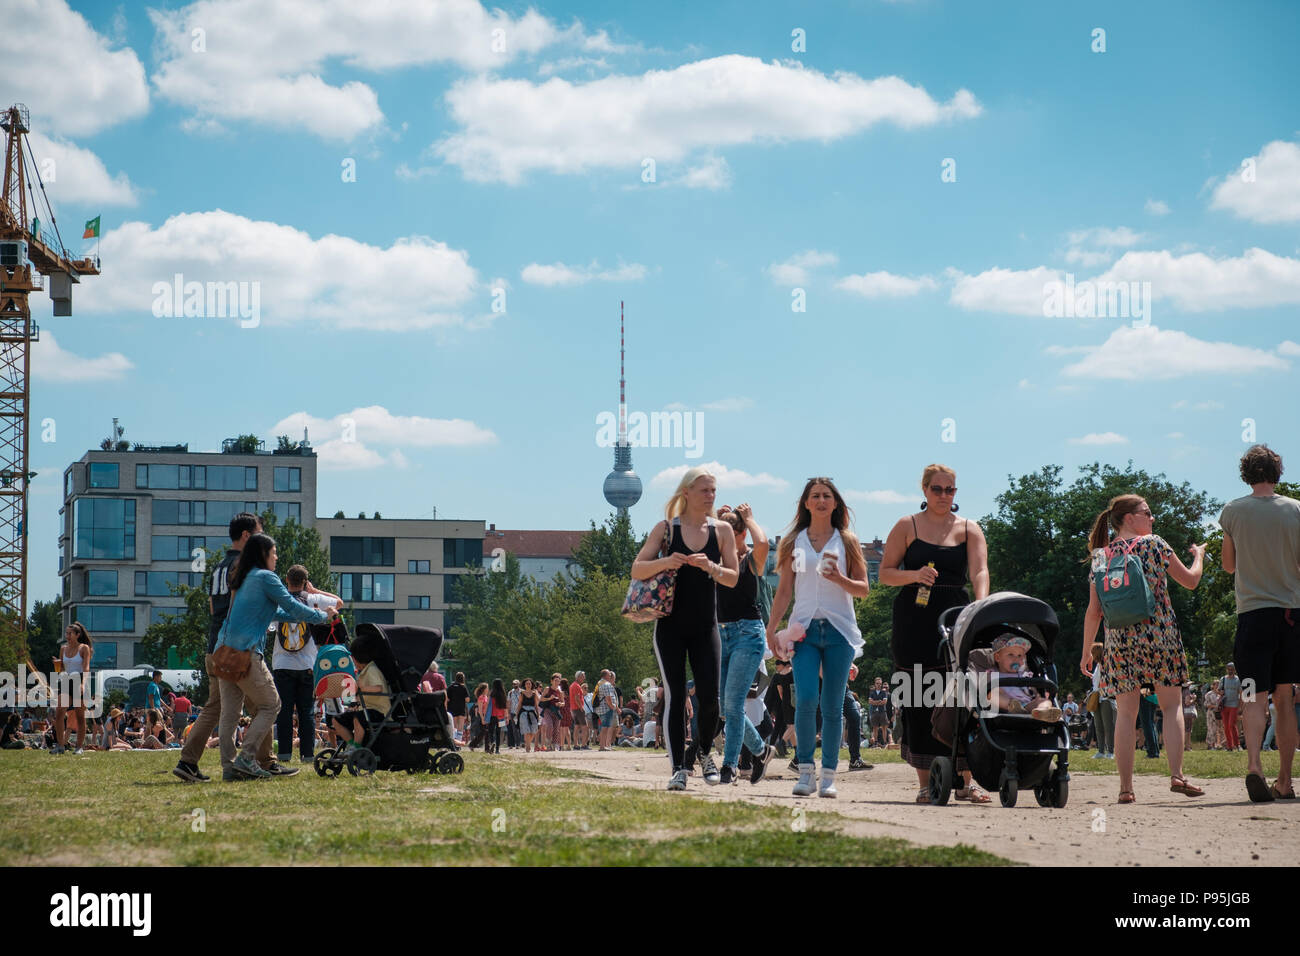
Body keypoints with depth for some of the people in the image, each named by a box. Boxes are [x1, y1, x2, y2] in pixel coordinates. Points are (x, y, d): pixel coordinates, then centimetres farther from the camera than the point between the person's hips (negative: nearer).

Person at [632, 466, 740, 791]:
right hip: (671, 626, -1)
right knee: (675, 696, -5)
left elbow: (733, 578, 2)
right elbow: (636, 570, -2)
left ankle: (705, 754, 20)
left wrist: (711, 568, -18)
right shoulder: (666, 528, 0)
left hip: (706, 627, 1)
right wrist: (665, 562, -21)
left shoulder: (722, 530, 5)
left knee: (709, 697, -5)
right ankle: (678, 767, -2)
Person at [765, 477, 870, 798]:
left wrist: (839, 579, -14)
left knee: (832, 706, 0)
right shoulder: (794, 542, 11)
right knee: (806, 700, -14)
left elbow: (863, 588, 5)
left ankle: (829, 776, 6)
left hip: (839, 629, 0)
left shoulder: (847, 541, 9)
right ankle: (805, 771, -5)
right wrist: (771, 629, 5)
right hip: (805, 628, 0)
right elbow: (784, 590, 11)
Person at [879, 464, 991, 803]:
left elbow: (979, 571, -6)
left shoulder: (968, 530, 9)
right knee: (918, 702, -2)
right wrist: (915, 575, -14)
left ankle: (964, 781, 0)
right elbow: (885, 573, 6)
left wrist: (981, 603, -26)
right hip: (914, 622, -1)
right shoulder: (907, 526, 7)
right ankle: (925, 782, 4)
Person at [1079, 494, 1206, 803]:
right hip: (1159, 635, -2)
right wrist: (1199, 555, 26)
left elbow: (1094, 611, 4)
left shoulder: (1101, 555, 7)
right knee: (1172, 705, 8)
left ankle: (1126, 787, 1)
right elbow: (1190, 581, 5)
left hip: (1120, 640, 2)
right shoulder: (1154, 544, -1)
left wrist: (1086, 652, 12)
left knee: (1126, 713, 5)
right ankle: (1177, 775, -5)